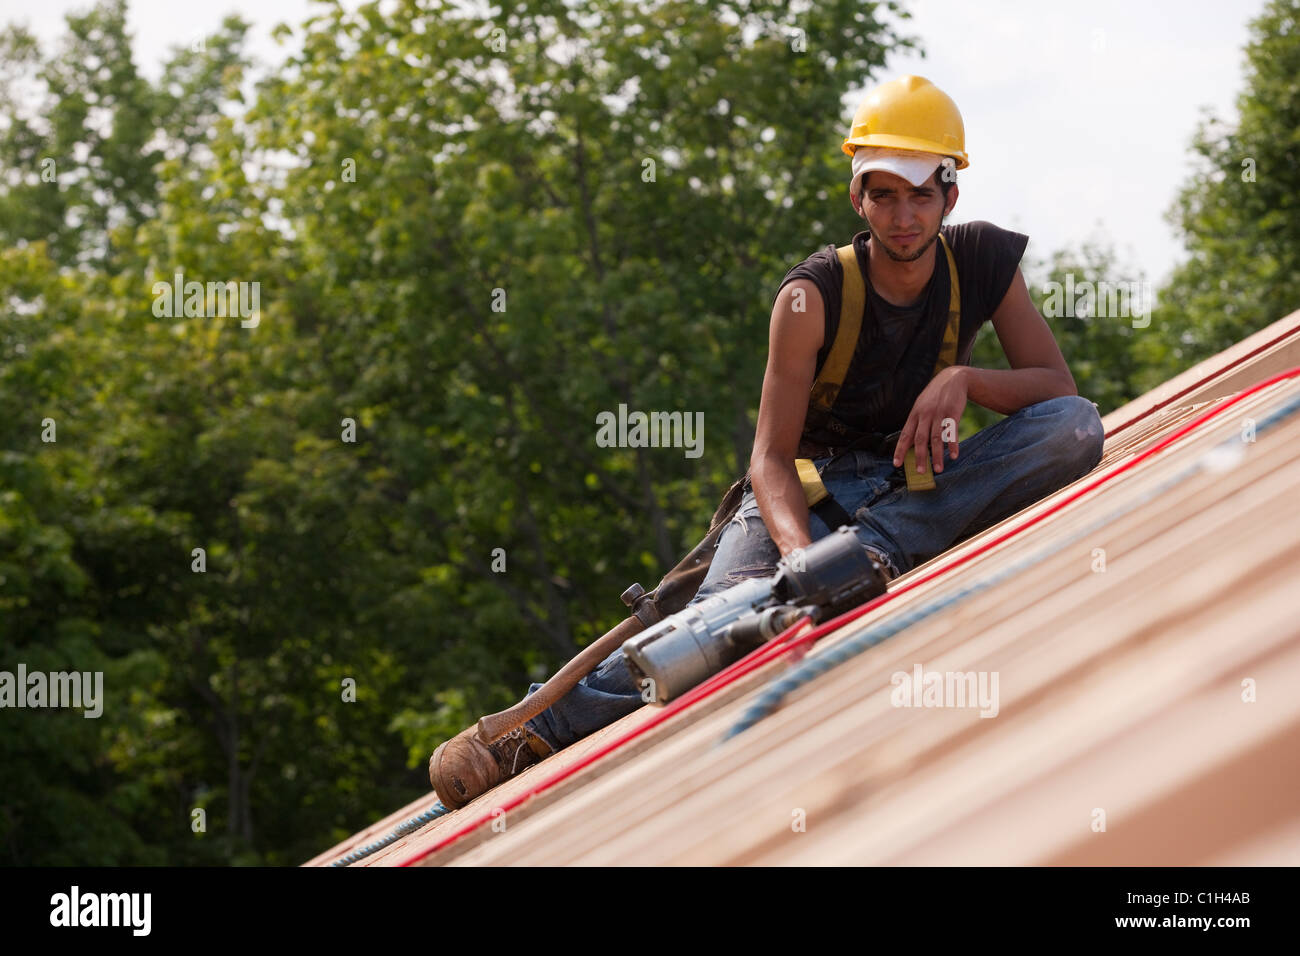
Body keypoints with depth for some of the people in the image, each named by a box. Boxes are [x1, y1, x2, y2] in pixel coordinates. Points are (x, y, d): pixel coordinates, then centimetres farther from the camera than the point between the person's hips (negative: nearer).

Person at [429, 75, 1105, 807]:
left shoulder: (984, 262, -3)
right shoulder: (814, 296, -12)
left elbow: (1058, 389, -1)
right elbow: (771, 454, -16)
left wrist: (963, 378, -22)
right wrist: (800, 551, -36)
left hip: (921, 485, 3)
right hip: (813, 485, -3)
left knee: (1078, 427, -25)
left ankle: (874, 549, -35)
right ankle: (544, 727, -42)